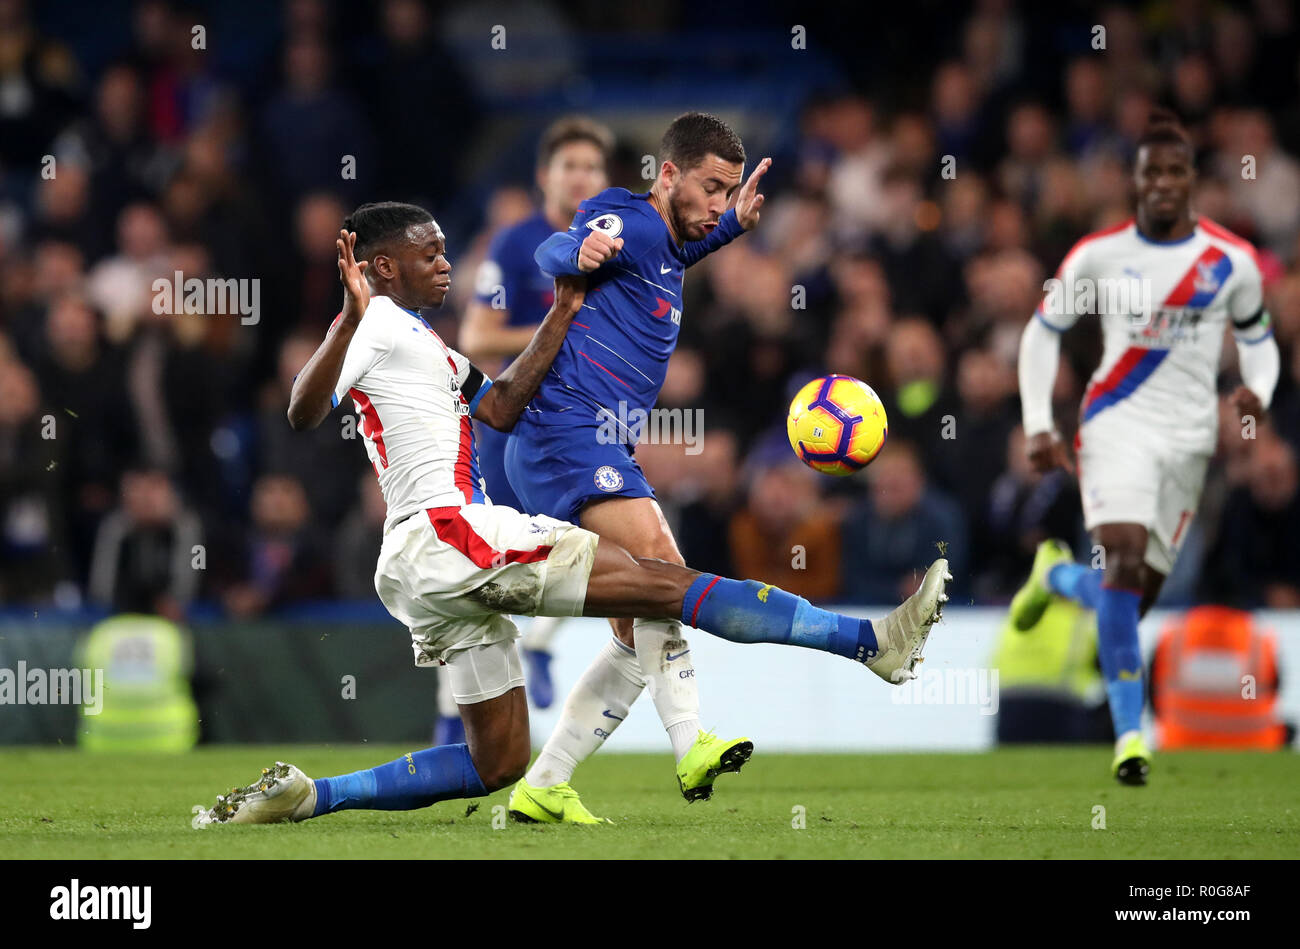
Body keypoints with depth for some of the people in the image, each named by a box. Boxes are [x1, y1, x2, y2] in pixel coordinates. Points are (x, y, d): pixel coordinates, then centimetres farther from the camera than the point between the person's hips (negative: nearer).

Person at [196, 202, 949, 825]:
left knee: (497, 766, 12)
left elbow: (500, 408, 20)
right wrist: (350, 319, -32)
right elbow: (305, 414, -19)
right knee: (664, 585, -11)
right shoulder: (380, 323, -4)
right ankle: (874, 643, -12)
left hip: (422, 571, 10)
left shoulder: (418, 338, 26)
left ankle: (301, 797, 4)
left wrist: (562, 315, 17)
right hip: (449, 535, -10)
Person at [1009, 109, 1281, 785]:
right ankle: (1129, 731, -21)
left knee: (1134, 595, 4)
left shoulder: (1231, 261, 3)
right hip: (1116, 423, -2)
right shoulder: (1097, 255, 0)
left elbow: (1257, 338, 16)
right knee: (1124, 558, -24)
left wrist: (1257, 392, -7)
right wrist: (1037, 426, 1)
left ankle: (1055, 576, 40)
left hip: (1188, 437, 2)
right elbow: (1042, 331, 10)